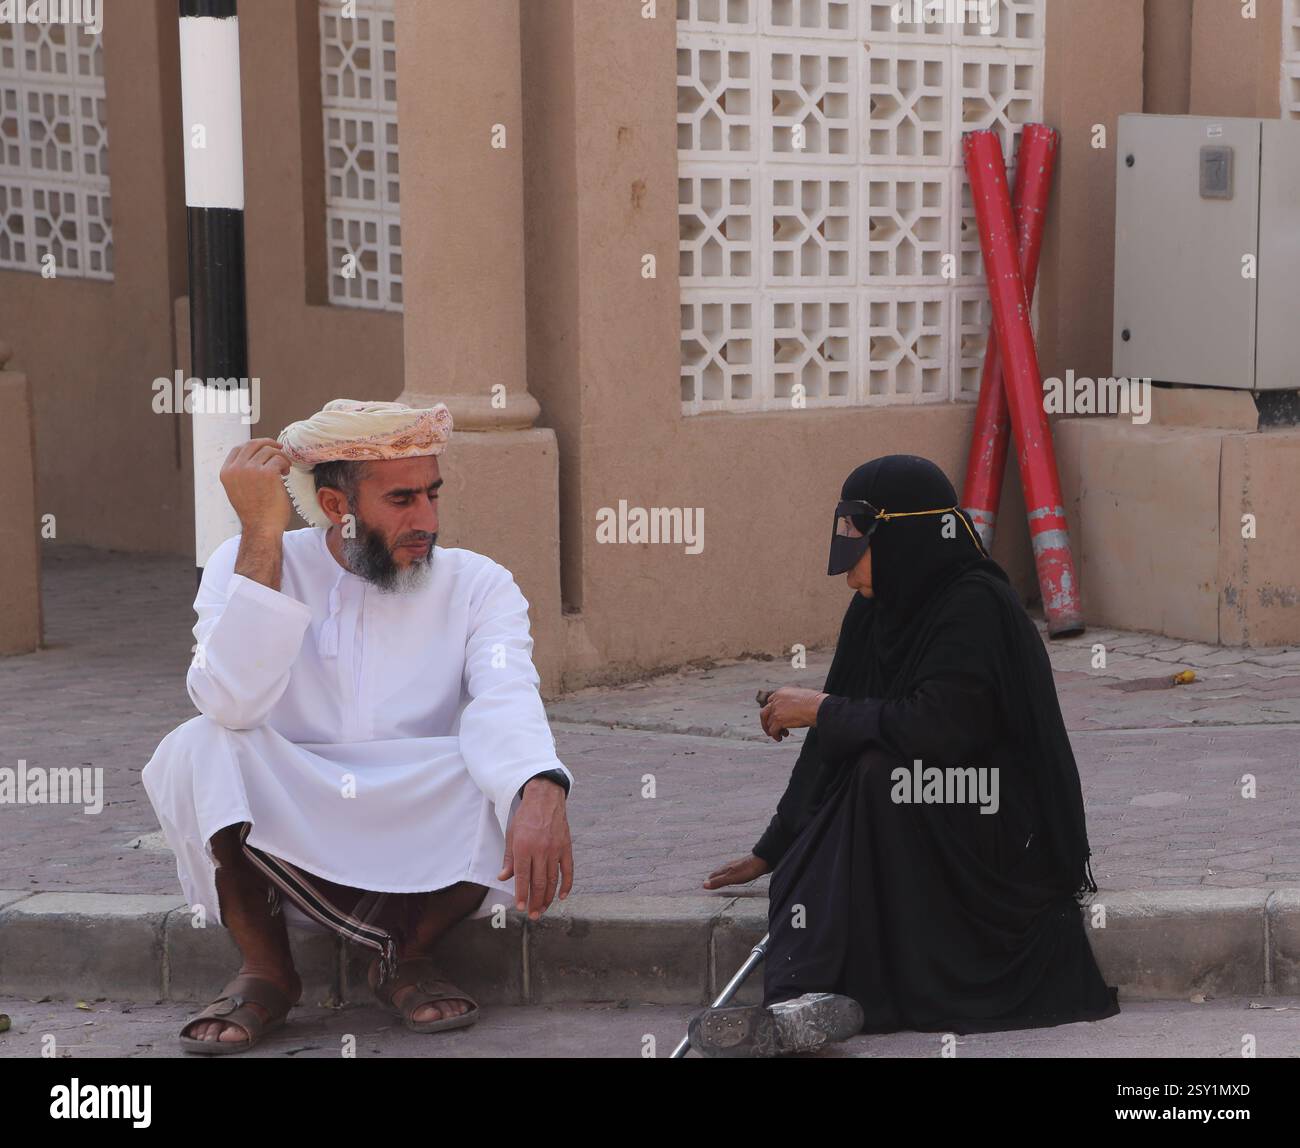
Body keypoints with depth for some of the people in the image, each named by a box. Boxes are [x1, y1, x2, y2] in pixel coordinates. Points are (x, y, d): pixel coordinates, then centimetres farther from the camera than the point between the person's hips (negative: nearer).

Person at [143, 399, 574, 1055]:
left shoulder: (476, 585, -1)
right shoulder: (247, 565, -3)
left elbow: (507, 703, -21)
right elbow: (231, 705, -22)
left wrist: (540, 793, -44)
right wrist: (261, 536, -25)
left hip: (421, 862, 1)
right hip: (282, 850, 0)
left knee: (522, 789, -27)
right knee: (196, 751, -28)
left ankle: (407, 957, -3)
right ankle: (263, 969, -8)